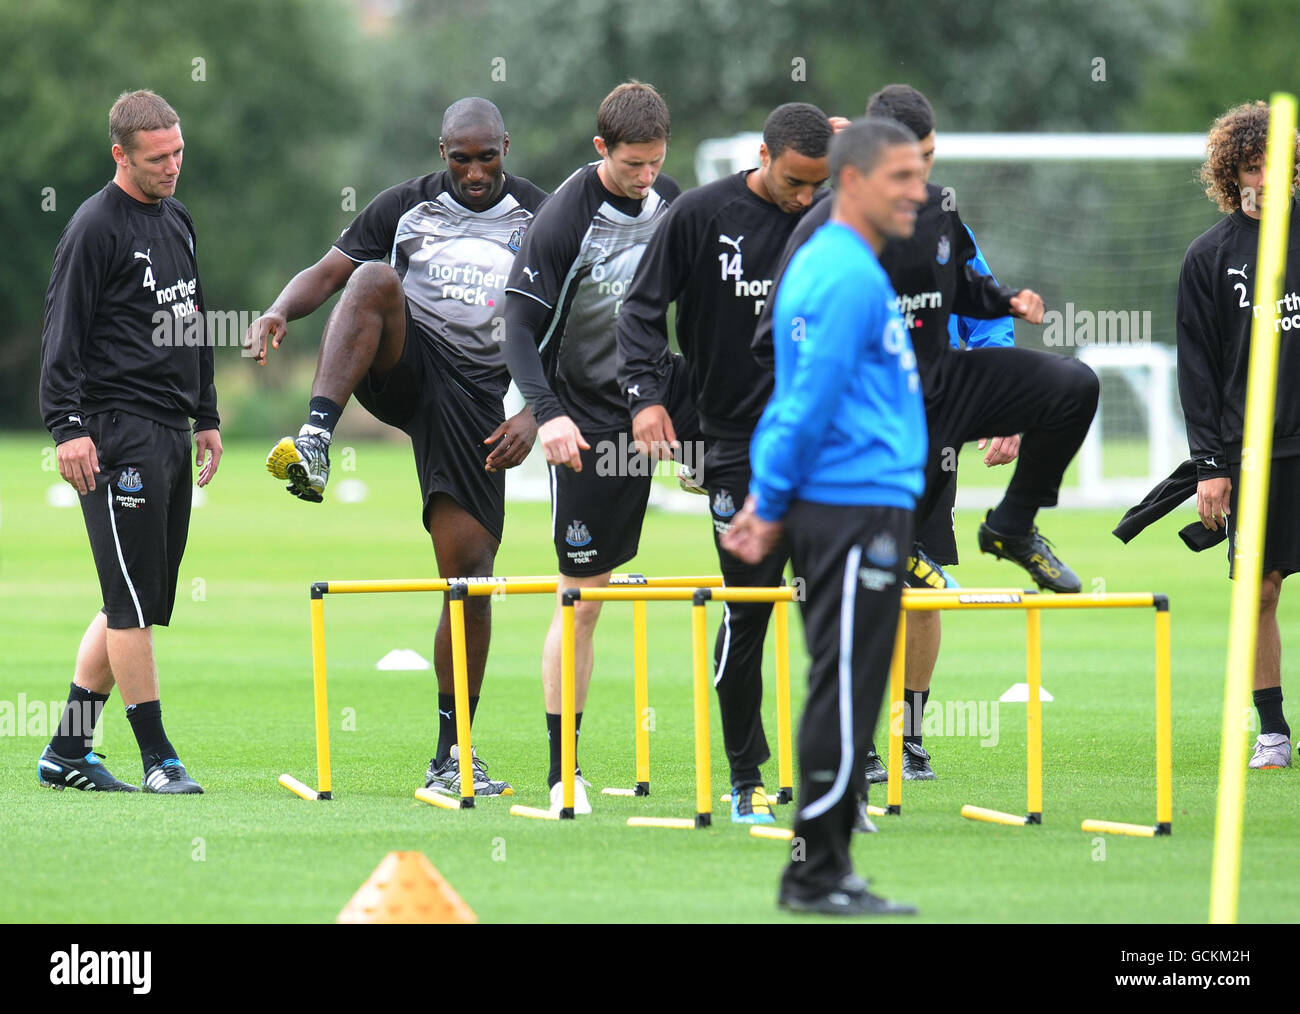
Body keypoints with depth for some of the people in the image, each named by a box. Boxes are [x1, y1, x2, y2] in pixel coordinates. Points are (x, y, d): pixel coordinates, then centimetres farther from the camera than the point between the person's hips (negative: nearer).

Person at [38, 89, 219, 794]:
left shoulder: (179, 223, 17)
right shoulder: (95, 227, -8)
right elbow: (63, 331, -11)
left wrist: (206, 417, 24)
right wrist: (66, 425, -17)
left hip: (170, 436, 9)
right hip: (118, 435, -9)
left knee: (136, 602, 8)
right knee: (133, 600, -7)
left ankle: (67, 752, 13)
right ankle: (157, 757, -4)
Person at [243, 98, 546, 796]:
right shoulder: (406, 206, 9)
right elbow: (326, 272, 7)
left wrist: (533, 416, -6)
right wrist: (278, 313, -15)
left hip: (474, 395, 0)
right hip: (402, 366, 0)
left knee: (470, 572, -6)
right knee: (377, 277, -32)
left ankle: (450, 756, 5)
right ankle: (314, 443, -46)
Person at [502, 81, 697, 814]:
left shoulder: (673, 203, 0)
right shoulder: (564, 220, -16)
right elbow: (521, 328, -16)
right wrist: (548, 413, -29)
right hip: (594, 419, -5)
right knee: (582, 599, -1)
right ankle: (563, 770, 8)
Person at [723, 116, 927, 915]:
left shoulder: (835, 268, 19)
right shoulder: (849, 277, -14)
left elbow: (801, 399, 19)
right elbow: (809, 401, -16)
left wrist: (769, 499, 13)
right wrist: (772, 508, -10)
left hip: (843, 512, 10)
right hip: (858, 511, -10)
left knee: (847, 698, 12)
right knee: (845, 695, -7)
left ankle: (828, 870, 15)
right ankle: (815, 874, -5)